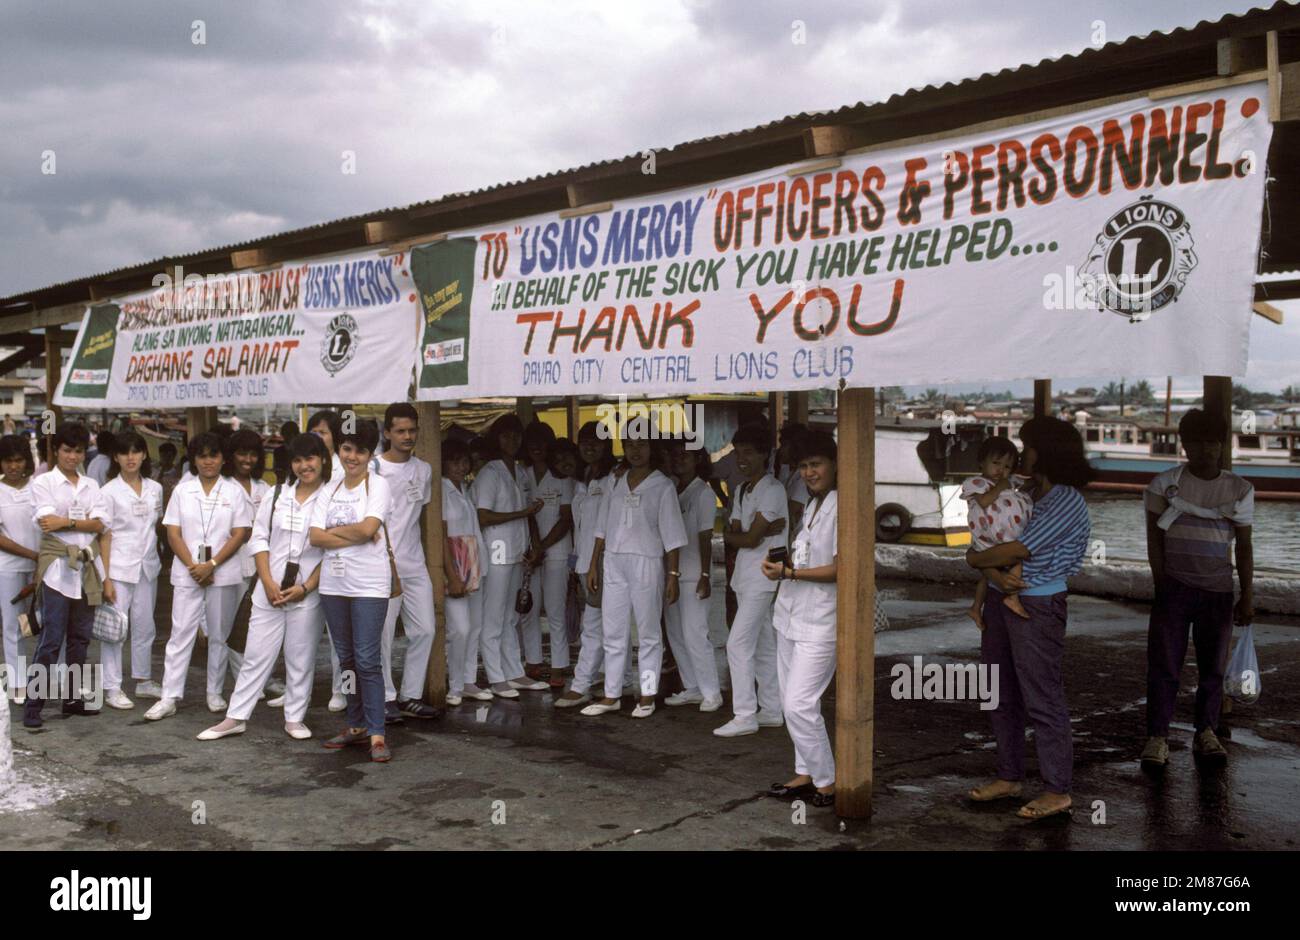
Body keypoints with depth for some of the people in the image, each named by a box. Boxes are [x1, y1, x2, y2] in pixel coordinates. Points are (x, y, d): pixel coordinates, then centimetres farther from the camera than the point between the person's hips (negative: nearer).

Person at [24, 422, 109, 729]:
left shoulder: (91, 486, 13)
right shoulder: (43, 482, 2)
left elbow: (99, 525, 0)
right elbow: (48, 522, -11)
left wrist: (66, 522, -12)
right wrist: (84, 522, -7)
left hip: (88, 567, 5)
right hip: (57, 567, -5)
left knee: (80, 637, 9)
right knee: (51, 638, -8)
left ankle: (72, 697, 19)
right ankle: (33, 705, -3)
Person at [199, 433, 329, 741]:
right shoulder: (277, 494, 7)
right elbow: (259, 539, 6)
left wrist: (305, 588, -11)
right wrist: (269, 583, -5)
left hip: (308, 592, -2)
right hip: (270, 590, 2)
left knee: (301, 658, 7)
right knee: (256, 654, 6)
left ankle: (294, 718, 19)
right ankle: (236, 717, 15)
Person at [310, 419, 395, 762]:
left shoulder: (378, 485, -3)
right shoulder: (329, 491, 12)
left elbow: (367, 527, -16)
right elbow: (315, 537, 0)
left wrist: (333, 531, -2)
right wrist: (356, 537, -10)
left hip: (368, 585, -6)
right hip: (334, 583, 6)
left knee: (367, 660, -7)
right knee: (346, 658, 12)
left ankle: (376, 734, -3)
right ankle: (356, 725, 23)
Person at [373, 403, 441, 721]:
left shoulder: (424, 470, 10)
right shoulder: (373, 468, -6)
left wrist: (423, 555, 15)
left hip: (415, 564, 5)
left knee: (425, 629, 4)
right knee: (382, 632, -2)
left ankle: (411, 696, 15)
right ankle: (385, 698, 10)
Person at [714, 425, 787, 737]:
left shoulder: (772, 490, -13)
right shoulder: (741, 491, 15)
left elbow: (751, 540, -17)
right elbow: (735, 533, 4)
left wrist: (731, 535, 1)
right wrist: (762, 530, -13)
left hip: (763, 576, -9)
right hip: (745, 575, 9)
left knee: (738, 644, -11)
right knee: (763, 646, 13)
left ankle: (745, 716, -6)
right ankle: (771, 711, 20)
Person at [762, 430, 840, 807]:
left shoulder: (842, 507, -15)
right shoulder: (812, 505, 13)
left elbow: (840, 567, -19)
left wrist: (789, 572, -19)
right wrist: (783, 563, 5)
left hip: (819, 623, -9)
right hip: (791, 615, 9)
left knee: (798, 704, -10)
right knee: (792, 702, 13)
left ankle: (827, 782, 4)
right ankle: (805, 774, 25)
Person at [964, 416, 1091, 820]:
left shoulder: (1067, 502, -12)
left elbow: (1019, 549, -19)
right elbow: (989, 543, 4)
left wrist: (976, 558, -5)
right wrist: (997, 576, -15)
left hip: (1038, 605, -8)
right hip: (1000, 600, 8)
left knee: (1042, 700, -4)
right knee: (1002, 696, 14)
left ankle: (1057, 791, 5)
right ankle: (1009, 777, 25)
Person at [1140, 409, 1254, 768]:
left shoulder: (1239, 490, 3)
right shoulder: (1165, 484, 0)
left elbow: (1244, 546, 6)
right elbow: (1154, 536, 1)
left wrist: (1247, 596, 3)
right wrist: (1161, 582, -6)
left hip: (1218, 591, 1)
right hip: (1174, 587, -1)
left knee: (1212, 667, 7)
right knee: (1164, 665, -2)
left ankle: (1206, 733, 20)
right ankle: (1157, 736, 5)